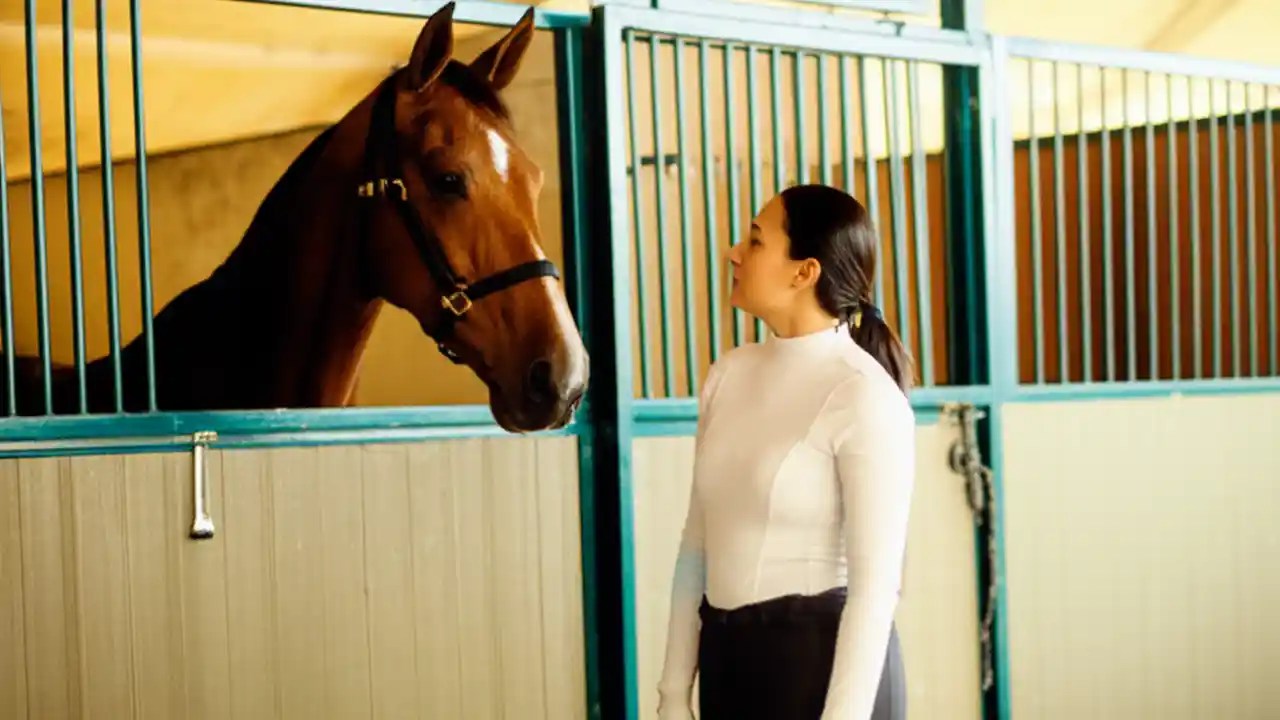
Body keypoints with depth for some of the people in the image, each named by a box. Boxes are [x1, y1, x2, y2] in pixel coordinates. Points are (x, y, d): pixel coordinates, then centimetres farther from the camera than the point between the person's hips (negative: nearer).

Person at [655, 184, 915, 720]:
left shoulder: (865, 397, -14)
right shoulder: (729, 375, 7)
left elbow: (875, 581, -16)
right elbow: (697, 545, 11)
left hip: (823, 659, -7)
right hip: (729, 657, 7)